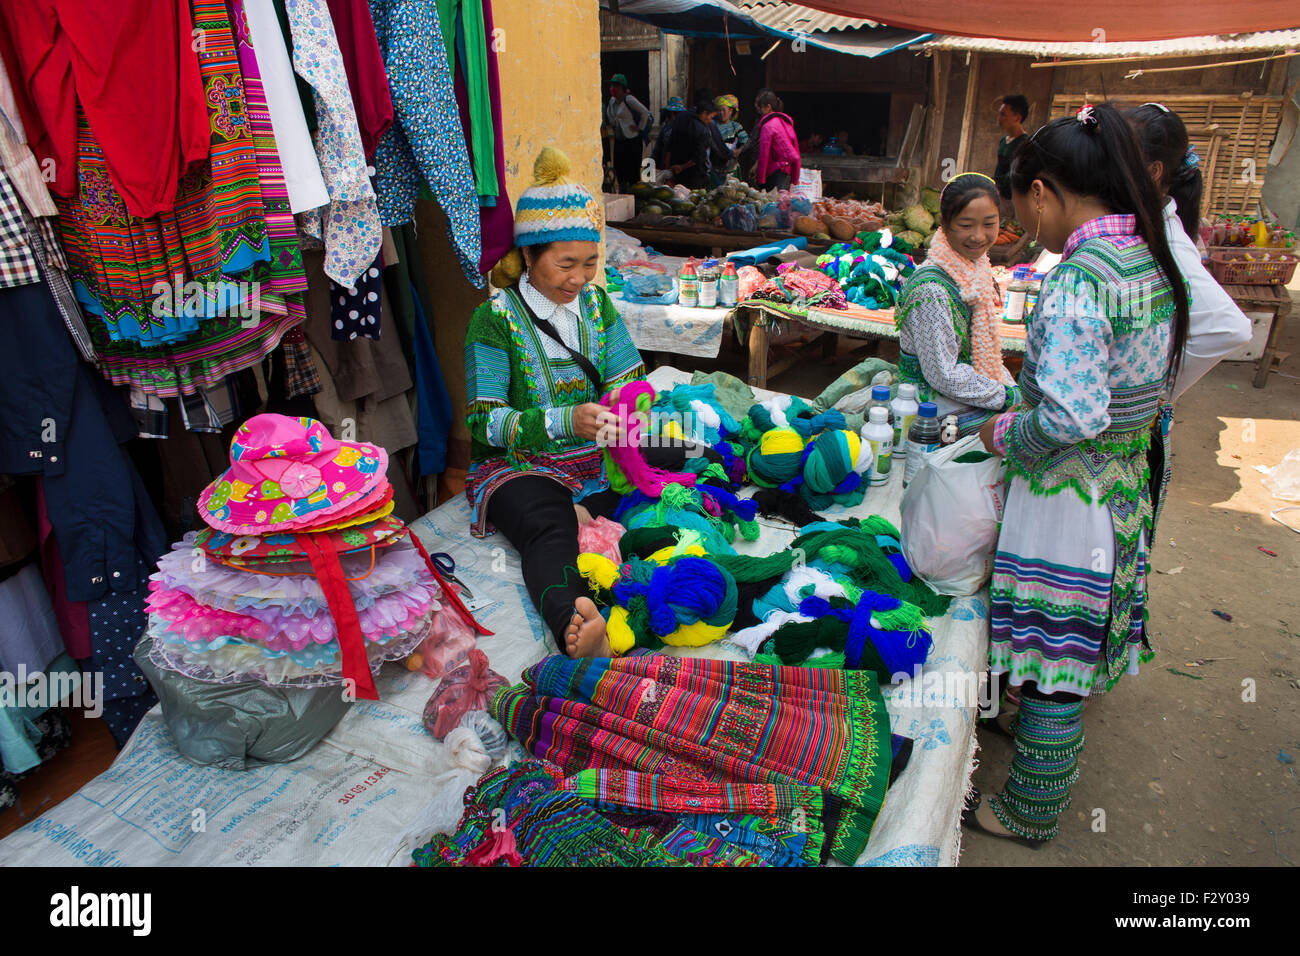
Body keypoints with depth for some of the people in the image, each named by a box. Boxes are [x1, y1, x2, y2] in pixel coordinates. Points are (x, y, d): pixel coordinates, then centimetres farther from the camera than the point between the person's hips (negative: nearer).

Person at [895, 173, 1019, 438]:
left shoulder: (977, 266, 4)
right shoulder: (932, 290, -24)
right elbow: (943, 375, -22)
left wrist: (1012, 388, 2)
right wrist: (1008, 397, -15)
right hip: (936, 402, -9)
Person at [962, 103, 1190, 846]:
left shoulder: (1080, 275, -24)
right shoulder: (1152, 260, 5)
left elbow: (1070, 418, -31)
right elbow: (1159, 386, 14)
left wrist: (1006, 435, -12)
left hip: (1068, 498, -9)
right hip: (1127, 486, 9)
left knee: (1053, 659, 8)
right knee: (1073, 651, 26)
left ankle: (1030, 814, 28)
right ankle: (1056, 749, 49)